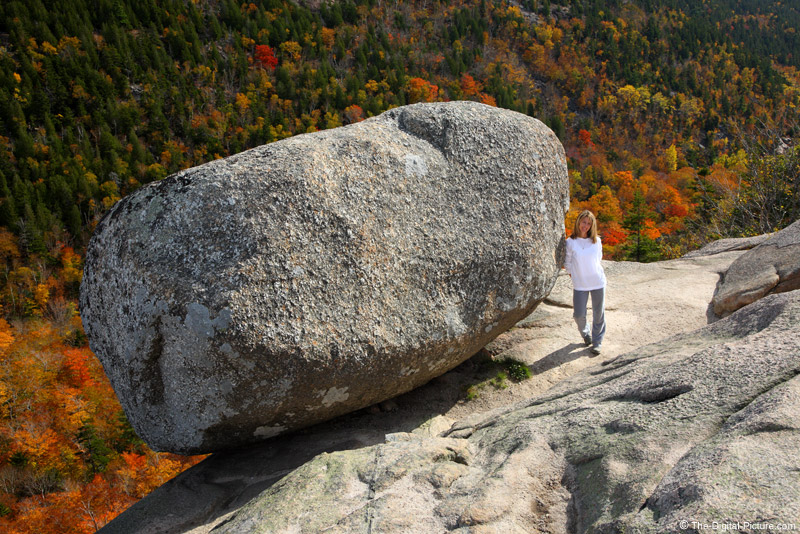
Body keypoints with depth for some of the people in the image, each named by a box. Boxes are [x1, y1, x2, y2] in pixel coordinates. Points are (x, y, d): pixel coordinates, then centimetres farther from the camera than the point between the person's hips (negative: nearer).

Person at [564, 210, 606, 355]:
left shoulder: (597, 241, 2)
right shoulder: (570, 242, -4)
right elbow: (567, 263, 4)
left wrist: (593, 271, 11)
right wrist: (573, 275, 3)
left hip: (598, 282, 1)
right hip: (579, 284, -1)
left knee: (598, 313, 6)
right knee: (578, 314, -1)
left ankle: (597, 342, 22)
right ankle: (585, 333, 31)